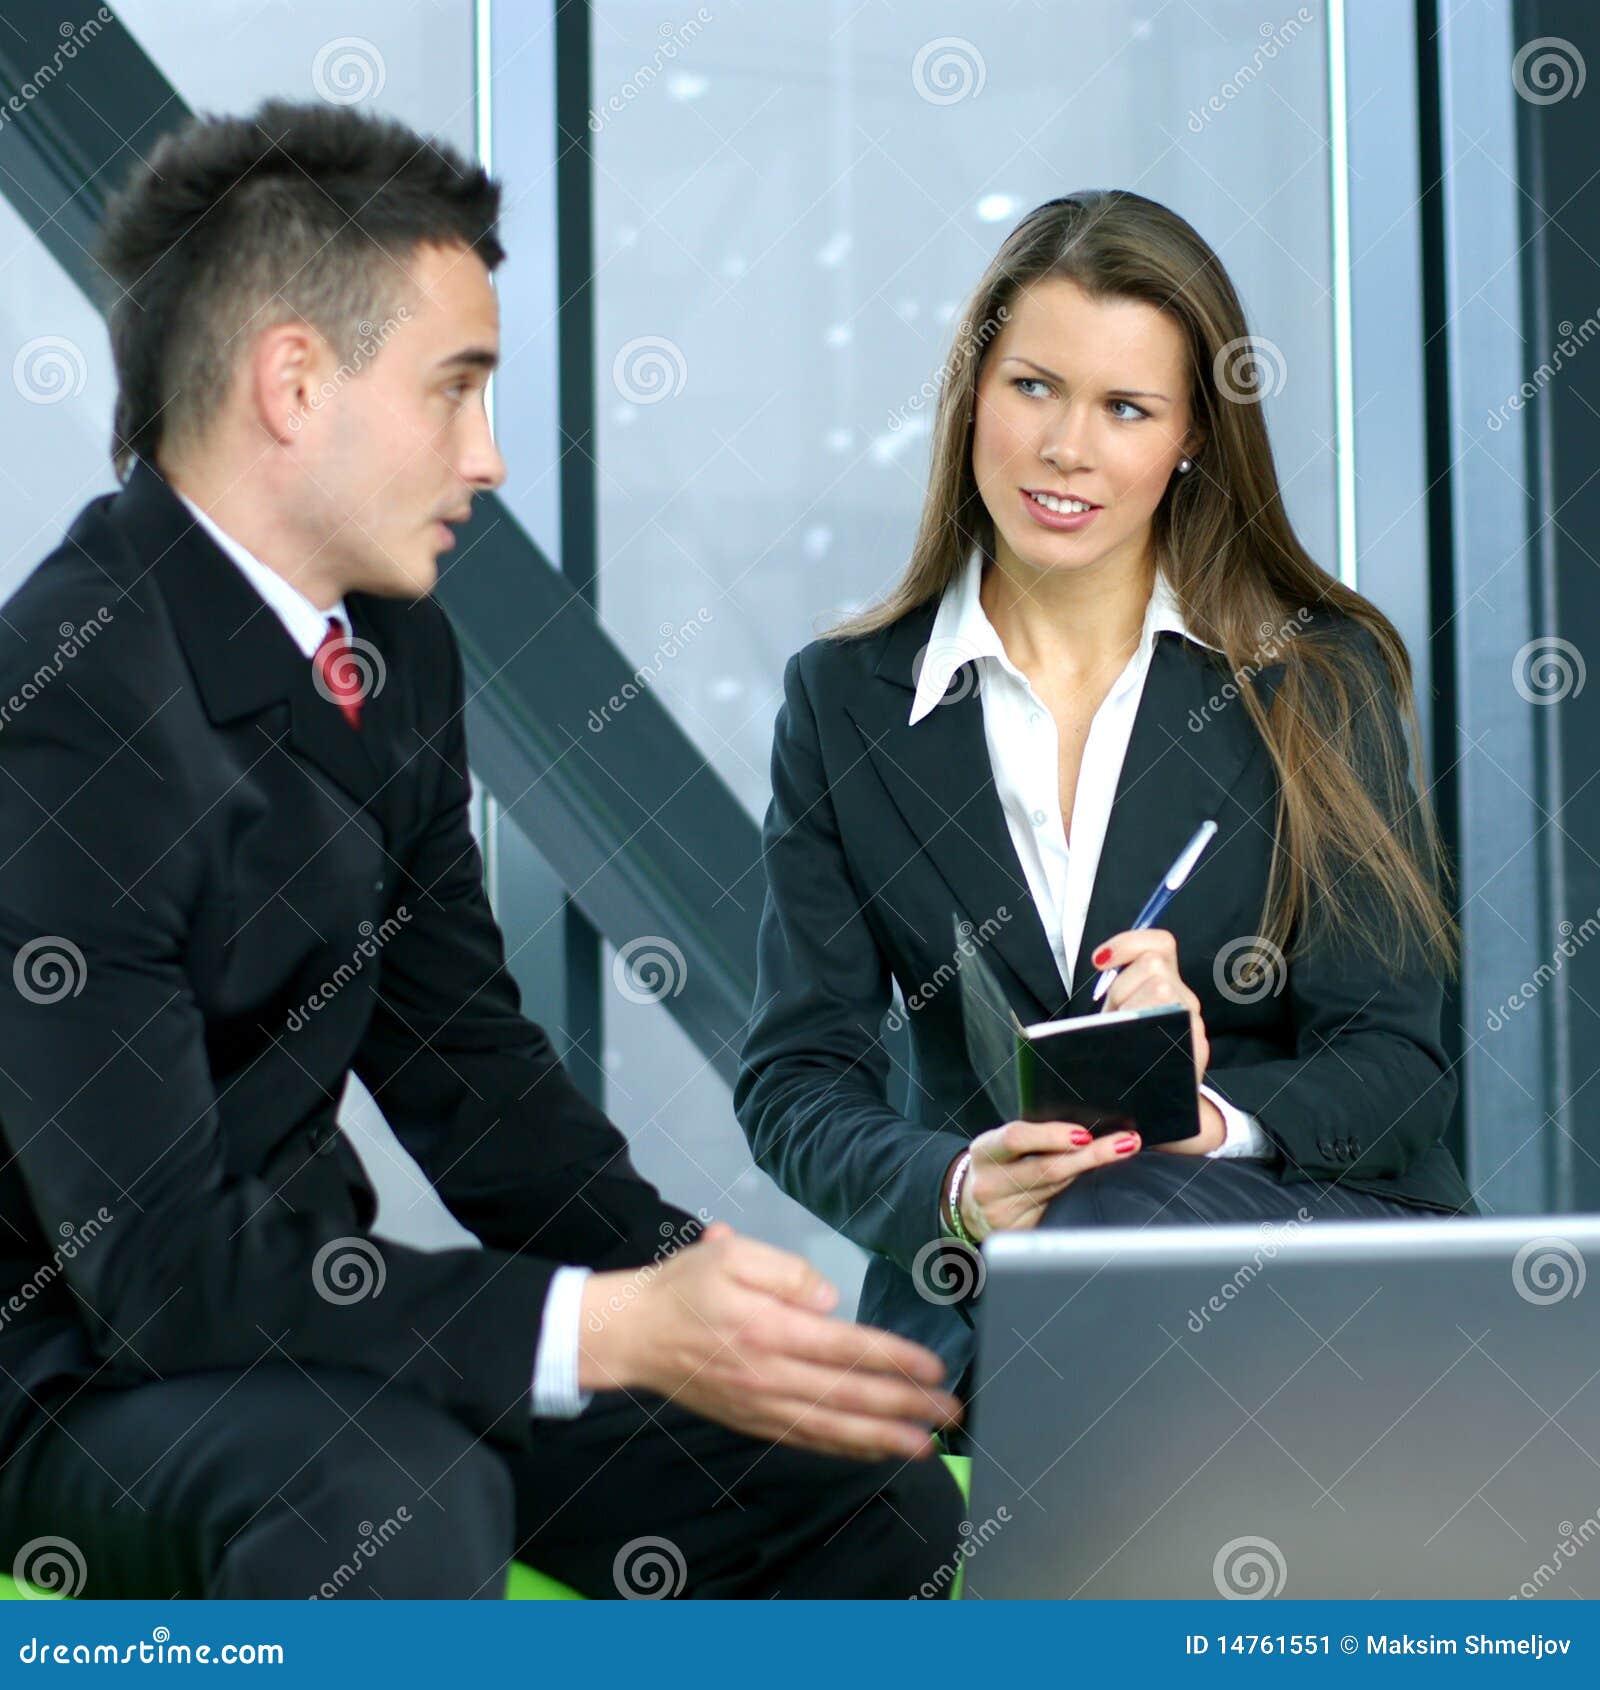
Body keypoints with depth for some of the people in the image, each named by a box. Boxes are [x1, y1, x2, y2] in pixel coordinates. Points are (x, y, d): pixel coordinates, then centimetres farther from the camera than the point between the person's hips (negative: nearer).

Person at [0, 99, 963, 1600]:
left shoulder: (394, 648, 4)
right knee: (400, 1500, -38)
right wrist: (612, 1330, -31)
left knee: (878, 1496, -2)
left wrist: (683, 1276, -9)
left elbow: (463, 1061, 9)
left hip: (309, 1303, 8)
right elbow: (155, 1263, -27)